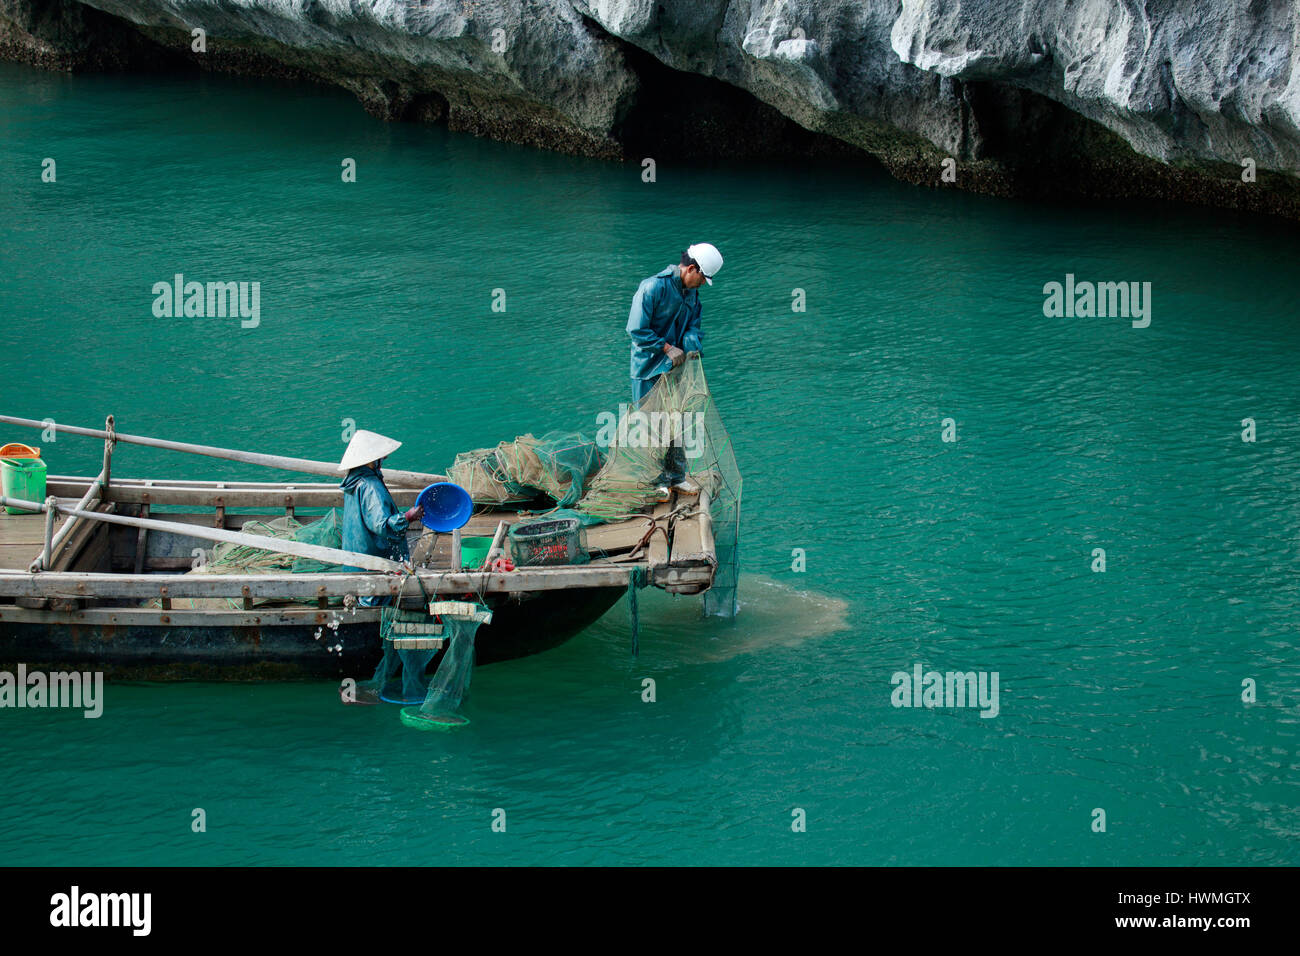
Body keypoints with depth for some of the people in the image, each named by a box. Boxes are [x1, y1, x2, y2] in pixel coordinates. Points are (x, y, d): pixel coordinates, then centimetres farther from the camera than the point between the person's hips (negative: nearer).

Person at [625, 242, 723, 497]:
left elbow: (693, 324, 15)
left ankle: (676, 475, 24)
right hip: (649, 369, -7)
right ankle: (656, 480, 8)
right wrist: (667, 348, -19)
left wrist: (691, 347, -6)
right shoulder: (653, 287, -20)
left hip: (675, 366, 7)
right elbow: (636, 329, -19)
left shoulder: (691, 291, 5)